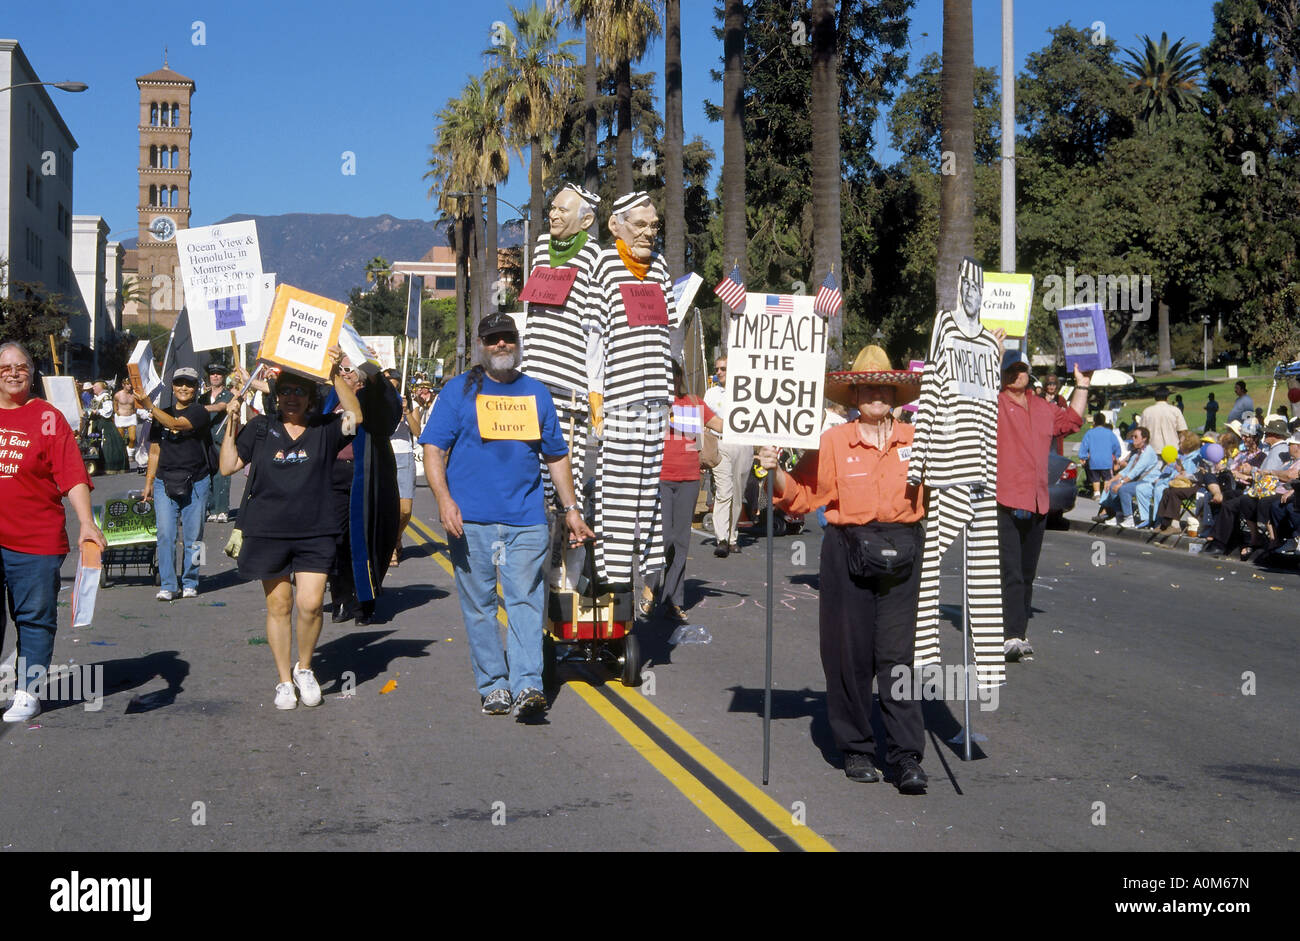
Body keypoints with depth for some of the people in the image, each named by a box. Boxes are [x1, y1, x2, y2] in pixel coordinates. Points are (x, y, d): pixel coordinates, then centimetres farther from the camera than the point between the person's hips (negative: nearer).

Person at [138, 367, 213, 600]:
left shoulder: (200, 413, -1)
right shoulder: (162, 415, 14)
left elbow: (177, 424, -20)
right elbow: (155, 451, 18)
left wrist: (149, 406, -25)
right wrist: (149, 481, 12)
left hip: (196, 482, -3)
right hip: (165, 482, 3)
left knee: (192, 536, 2)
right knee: (165, 535, -6)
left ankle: (189, 583, 14)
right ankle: (167, 585, -3)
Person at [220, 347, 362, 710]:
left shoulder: (324, 429, 4)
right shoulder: (260, 428, 6)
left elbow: (355, 415, -14)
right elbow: (228, 466, 5)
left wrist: (336, 374, -20)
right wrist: (232, 421, -2)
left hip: (315, 533, -1)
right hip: (268, 531, 1)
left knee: (311, 604, -10)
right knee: (278, 606, 7)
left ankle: (304, 668, 16)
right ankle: (284, 681, 20)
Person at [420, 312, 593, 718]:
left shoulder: (536, 393, 15)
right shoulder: (459, 391, 6)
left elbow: (556, 456, 20)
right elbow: (433, 447, 0)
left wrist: (571, 509, 16)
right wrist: (444, 498, -14)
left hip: (526, 519, 2)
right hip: (471, 520, -1)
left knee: (526, 600, -6)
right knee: (479, 604, 3)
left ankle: (527, 685, -10)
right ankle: (493, 686, 10)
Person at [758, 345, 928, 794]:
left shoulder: (915, 440, 8)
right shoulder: (833, 442, 4)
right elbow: (802, 495, 3)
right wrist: (775, 471, -13)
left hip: (901, 553, 0)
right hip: (847, 551, 0)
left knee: (897, 652, -5)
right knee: (849, 653, 4)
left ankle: (907, 757, -3)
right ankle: (856, 749, 18)